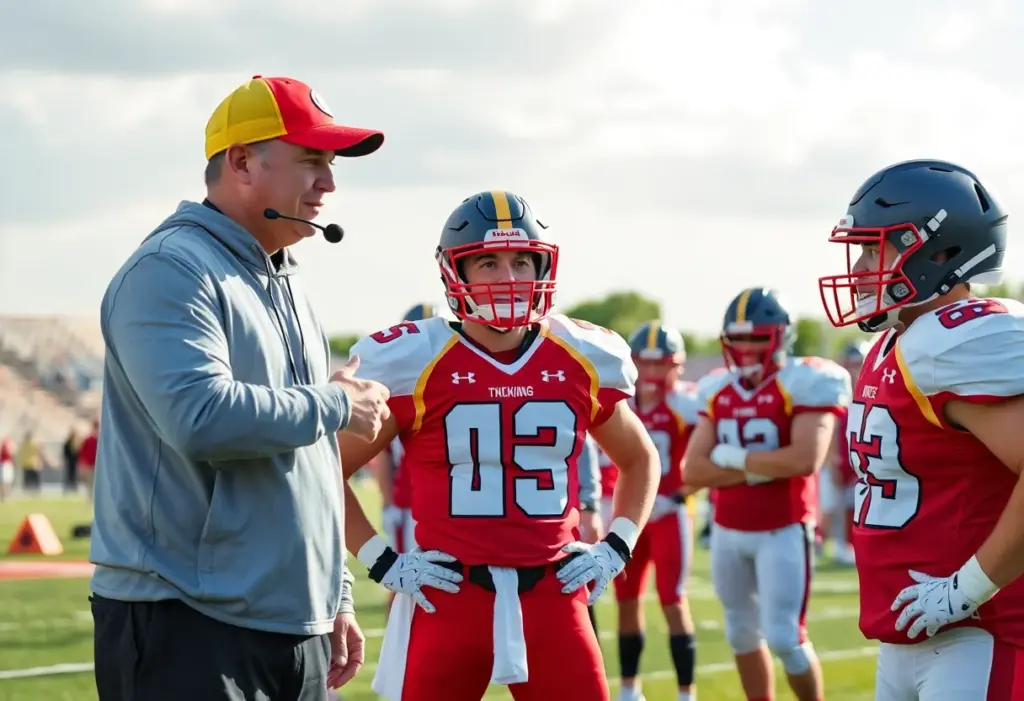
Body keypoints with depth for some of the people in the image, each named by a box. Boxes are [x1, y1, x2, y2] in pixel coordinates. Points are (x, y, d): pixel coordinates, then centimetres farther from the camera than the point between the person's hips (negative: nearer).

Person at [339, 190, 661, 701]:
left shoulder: (584, 361, 6)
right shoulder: (414, 363, -4)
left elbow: (639, 459, 24)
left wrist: (617, 547, 11)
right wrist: (381, 562, -3)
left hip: (551, 596, 3)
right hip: (448, 597, -3)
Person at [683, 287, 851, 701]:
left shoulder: (802, 385, -11)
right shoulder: (718, 392, 6)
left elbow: (805, 459, -25)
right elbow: (693, 471, -2)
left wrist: (732, 457, -13)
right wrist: (760, 469, -15)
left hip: (783, 531, -6)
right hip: (728, 531, 6)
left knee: (784, 638, -10)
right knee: (743, 634, 14)